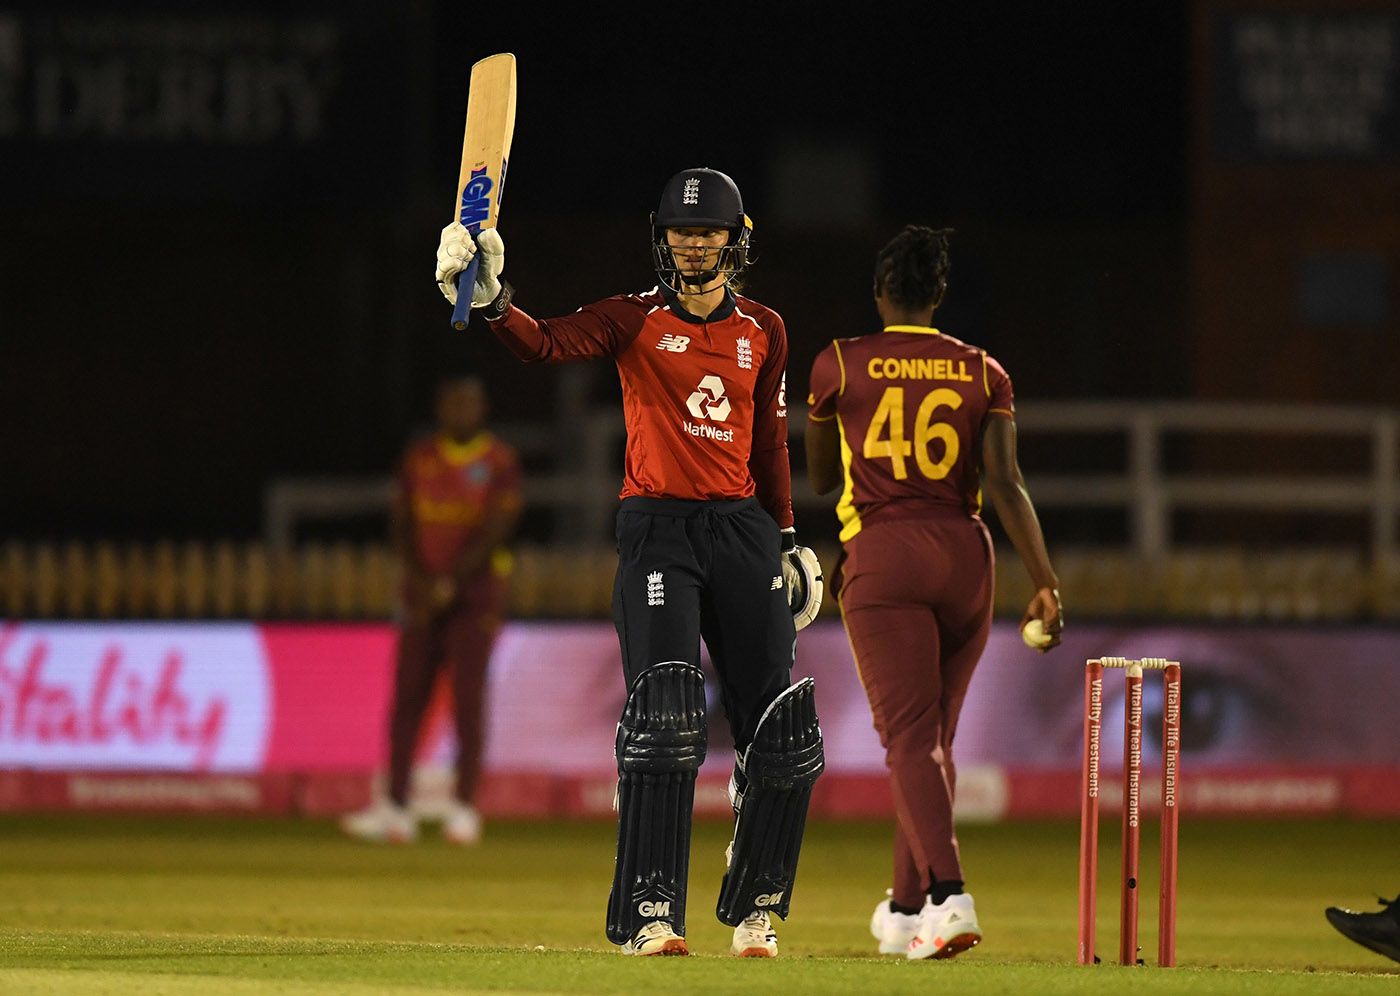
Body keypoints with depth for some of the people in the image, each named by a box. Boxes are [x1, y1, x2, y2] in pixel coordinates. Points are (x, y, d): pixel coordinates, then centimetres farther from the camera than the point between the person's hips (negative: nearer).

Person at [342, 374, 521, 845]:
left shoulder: (500, 462, -2)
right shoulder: (418, 460, 8)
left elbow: (495, 530, -10)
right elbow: (403, 526, 5)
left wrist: (449, 582, -18)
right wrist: (419, 581, -10)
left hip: (475, 592, -3)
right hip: (424, 593, 3)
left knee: (468, 700, -7)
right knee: (407, 696, -2)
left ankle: (463, 807, -3)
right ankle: (395, 808, -4)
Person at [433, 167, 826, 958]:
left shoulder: (763, 331, 10)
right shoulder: (636, 321, -1)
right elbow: (548, 344, -18)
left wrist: (788, 542, 15)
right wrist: (492, 299, -37)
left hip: (742, 531, 4)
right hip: (657, 530, -4)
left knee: (781, 735, 2)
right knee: (664, 721, -16)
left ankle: (754, 912, 18)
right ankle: (650, 915, -14)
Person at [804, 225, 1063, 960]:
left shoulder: (838, 366, 2)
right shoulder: (983, 374, 6)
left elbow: (819, 478, 15)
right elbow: (1006, 484, -4)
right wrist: (1046, 584, -7)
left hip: (881, 554, -3)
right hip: (964, 556, 3)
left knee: (909, 734, -10)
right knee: (934, 734, 16)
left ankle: (948, 894, -31)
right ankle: (907, 909, 25)